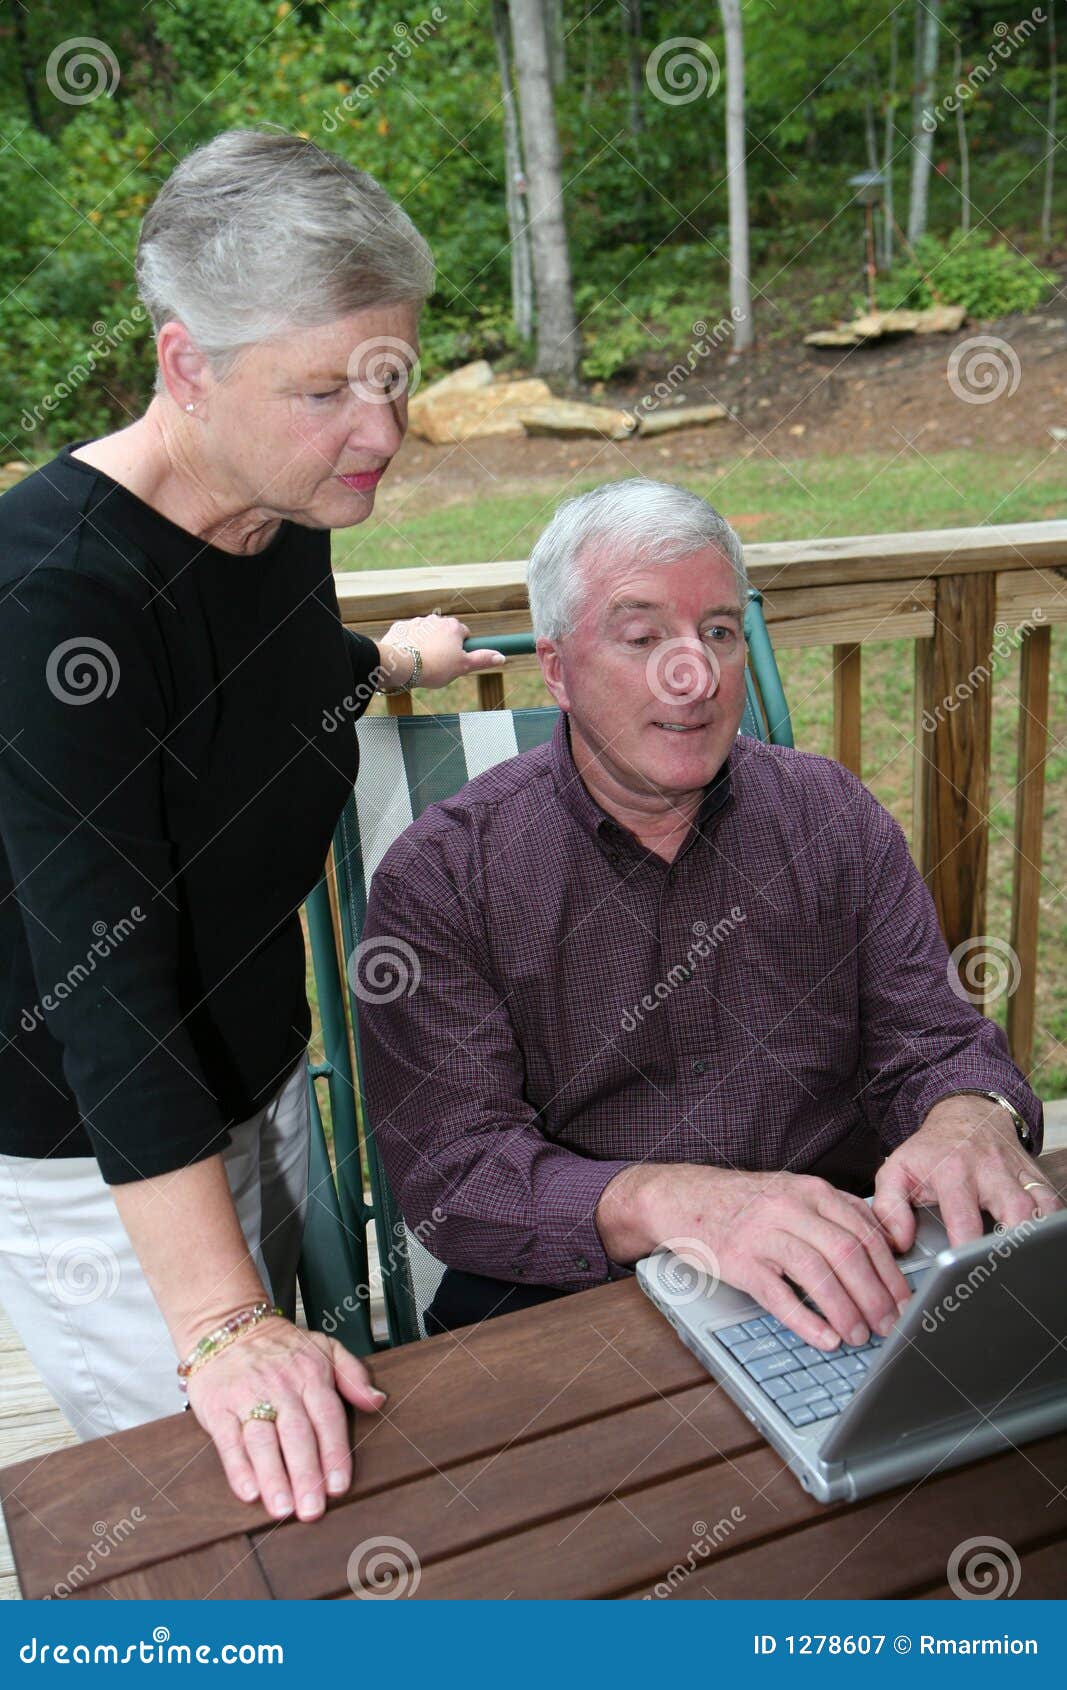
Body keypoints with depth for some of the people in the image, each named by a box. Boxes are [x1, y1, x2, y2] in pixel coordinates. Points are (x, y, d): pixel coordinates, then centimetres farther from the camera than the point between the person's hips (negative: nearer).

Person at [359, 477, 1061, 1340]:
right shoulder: (440, 877, -5)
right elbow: (453, 1171, -13)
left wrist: (972, 1119, -21)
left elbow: (932, 1040, 5)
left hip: (829, 1297, 4)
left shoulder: (834, 818, 6)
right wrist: (666, 1202, -32)